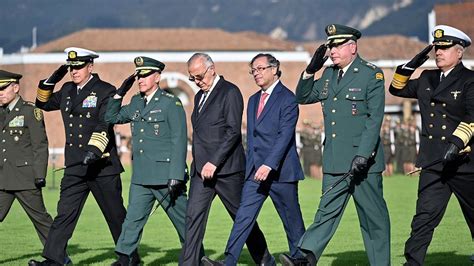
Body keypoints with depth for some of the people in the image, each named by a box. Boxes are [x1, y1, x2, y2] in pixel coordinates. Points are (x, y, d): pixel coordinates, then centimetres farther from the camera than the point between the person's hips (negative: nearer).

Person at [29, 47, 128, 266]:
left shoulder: (106, 91, -7)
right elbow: (43, 104, 27)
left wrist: (94, 150, -32)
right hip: (75, 167, 5)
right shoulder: (67, 90, 12)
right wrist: (49, 82, 8)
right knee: (65, 213, -4)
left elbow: (104, 125, -18)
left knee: (116, 214, 6)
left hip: (102, 165, -5)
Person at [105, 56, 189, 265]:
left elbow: (179, 142, -12)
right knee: (133, 219, 1)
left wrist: (175, 177, -18)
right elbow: (111, 117, 22)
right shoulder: (136, 102, 13)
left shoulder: (171, 103, -8)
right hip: (141, 177, 6)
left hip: (165, 176, -6)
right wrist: (120, 92, 8)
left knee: (183, 221, 6)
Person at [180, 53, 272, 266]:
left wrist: (214, 162, -21)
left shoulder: (230, 92, -9)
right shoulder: (200, 96, 17)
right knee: (194, 216, -4)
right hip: (201, 169, 7)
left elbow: (233, 132, -17)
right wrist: (200, 164, 11)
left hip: (226, 168, -7)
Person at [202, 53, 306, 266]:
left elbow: (285, 135, -18)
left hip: (280, 171, -6)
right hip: (255, 172, 6)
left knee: (292, 221, 4)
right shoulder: (253, 100, 17)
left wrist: (269, 165, -26)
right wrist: (250, 166, 15)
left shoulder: (287, 98, -8)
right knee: (243, 216, -4)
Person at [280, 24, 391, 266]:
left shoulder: (371, 74, -6)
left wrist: (363, 155, -19)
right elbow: (303, 98, 21)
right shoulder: (329, 74, 13)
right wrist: (310, 71, 4)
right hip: (334, 162, 5)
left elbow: (374, 119, -12)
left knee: (373, 216, 3)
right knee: (327, 210, 0)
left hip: (362, 160, -5)